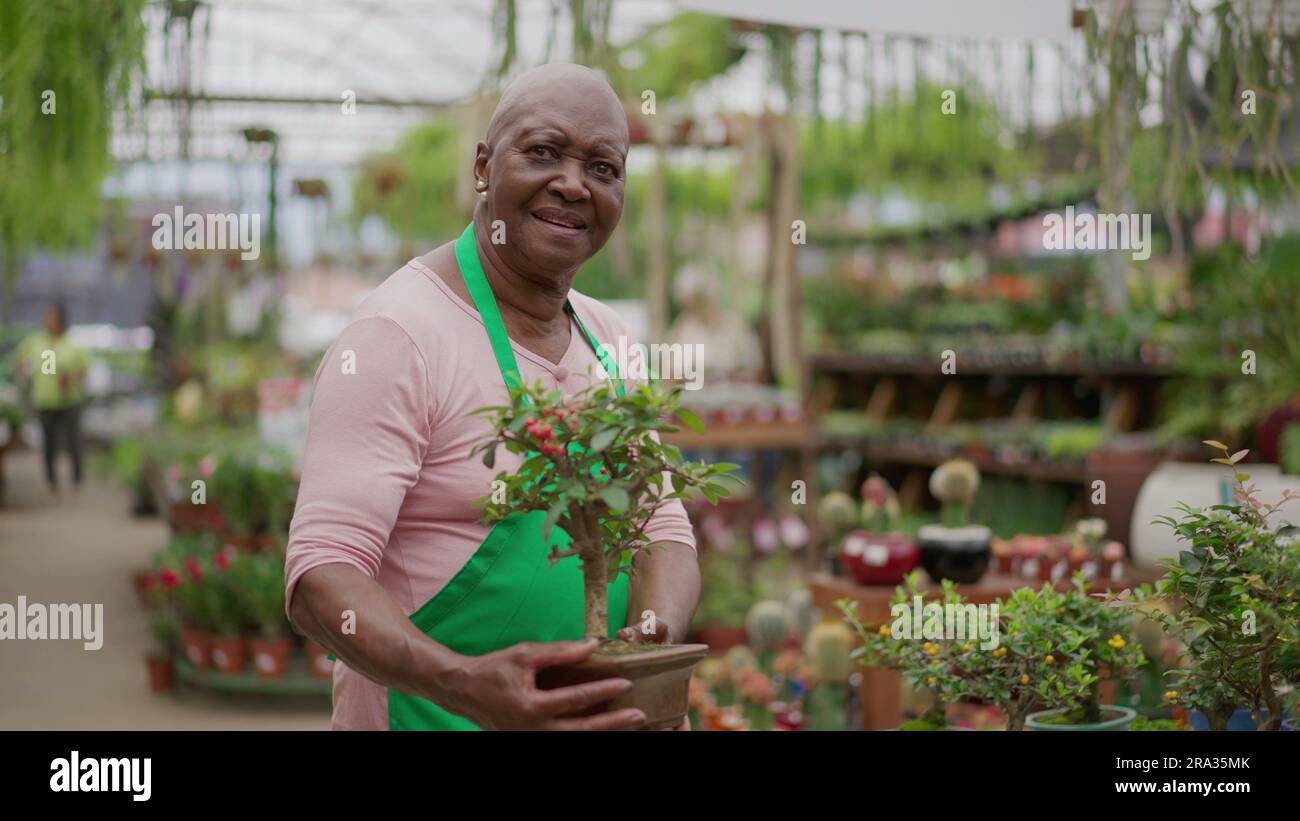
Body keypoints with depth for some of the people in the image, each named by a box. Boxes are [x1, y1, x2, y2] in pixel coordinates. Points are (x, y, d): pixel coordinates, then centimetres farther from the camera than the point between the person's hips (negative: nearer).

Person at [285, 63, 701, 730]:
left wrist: (651, 640, -17)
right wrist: (465, 686, -38)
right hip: (430, 714, -7)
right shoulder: (396, 333, -17)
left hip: (591, 710, 7)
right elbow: (321, 575, -23)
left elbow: (664, 532, 4)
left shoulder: (608, 340, 5)